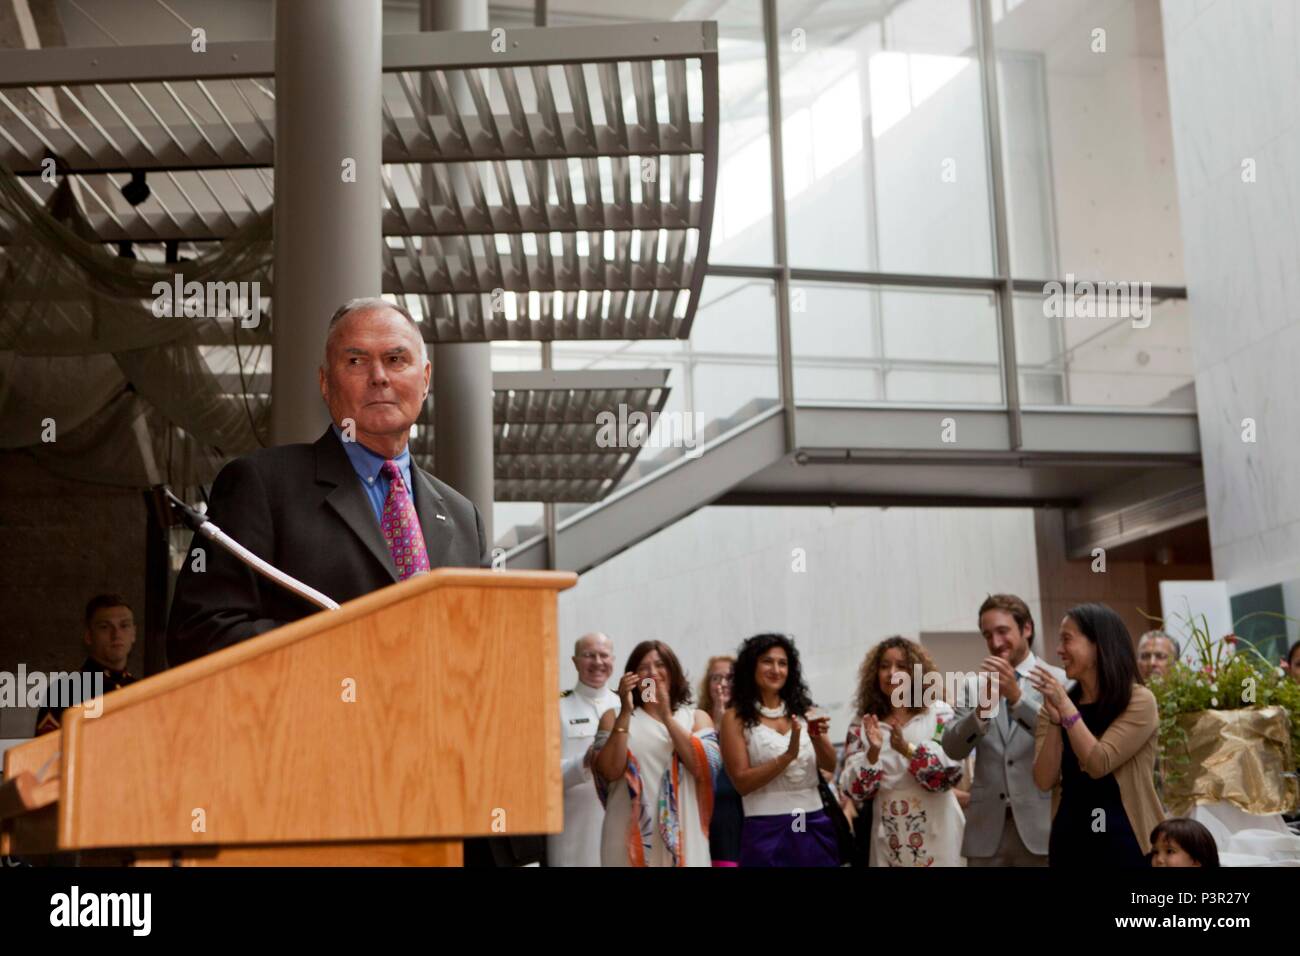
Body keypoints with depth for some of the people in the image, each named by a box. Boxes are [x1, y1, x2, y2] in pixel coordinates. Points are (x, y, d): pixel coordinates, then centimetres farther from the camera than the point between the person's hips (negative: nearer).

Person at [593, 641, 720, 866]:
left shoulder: (696, 718, 11)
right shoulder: (614, 718, 10)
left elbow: (706, 768, -7)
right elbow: (610, 771, -5)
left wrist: (667, 716, -10)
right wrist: (625, 713, -9)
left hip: (680, 833, 1)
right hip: (630, 834, 0)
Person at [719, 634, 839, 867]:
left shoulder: (802, 710, 9)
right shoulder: (736, 717, -3)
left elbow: (830, 765, 4)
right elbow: (741, 782, -9)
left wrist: (817, 739, -16)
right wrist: (788, 755, -19)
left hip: (813, 826, 4)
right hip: (768, 830, -4)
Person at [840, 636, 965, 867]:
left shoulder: (939, 713, -2)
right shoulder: (862, 725, 3)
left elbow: (950, 773, -11)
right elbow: (855, 790, -1)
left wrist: (907, 748, -22)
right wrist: (873, 752, -17)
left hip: (935, 833, -2)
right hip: (888, 838, 2)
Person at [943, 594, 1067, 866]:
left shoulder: (1058, 680, 2)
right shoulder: (975, 686, 10)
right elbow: (953, 749, 1)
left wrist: (1017, 695, -23)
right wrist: (981, 710, -17)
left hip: (1040, 824, -2)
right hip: (987, 827, 2)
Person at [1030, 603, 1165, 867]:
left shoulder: (1139, 700, -7)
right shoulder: (1055, 705, 6)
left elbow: (1100, 764, -16)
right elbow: (1044, 781, -3)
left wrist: (1066, 707, -16)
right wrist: (1055, 719, -13)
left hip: (1127, 840, -4)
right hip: (1070, 839, 4)